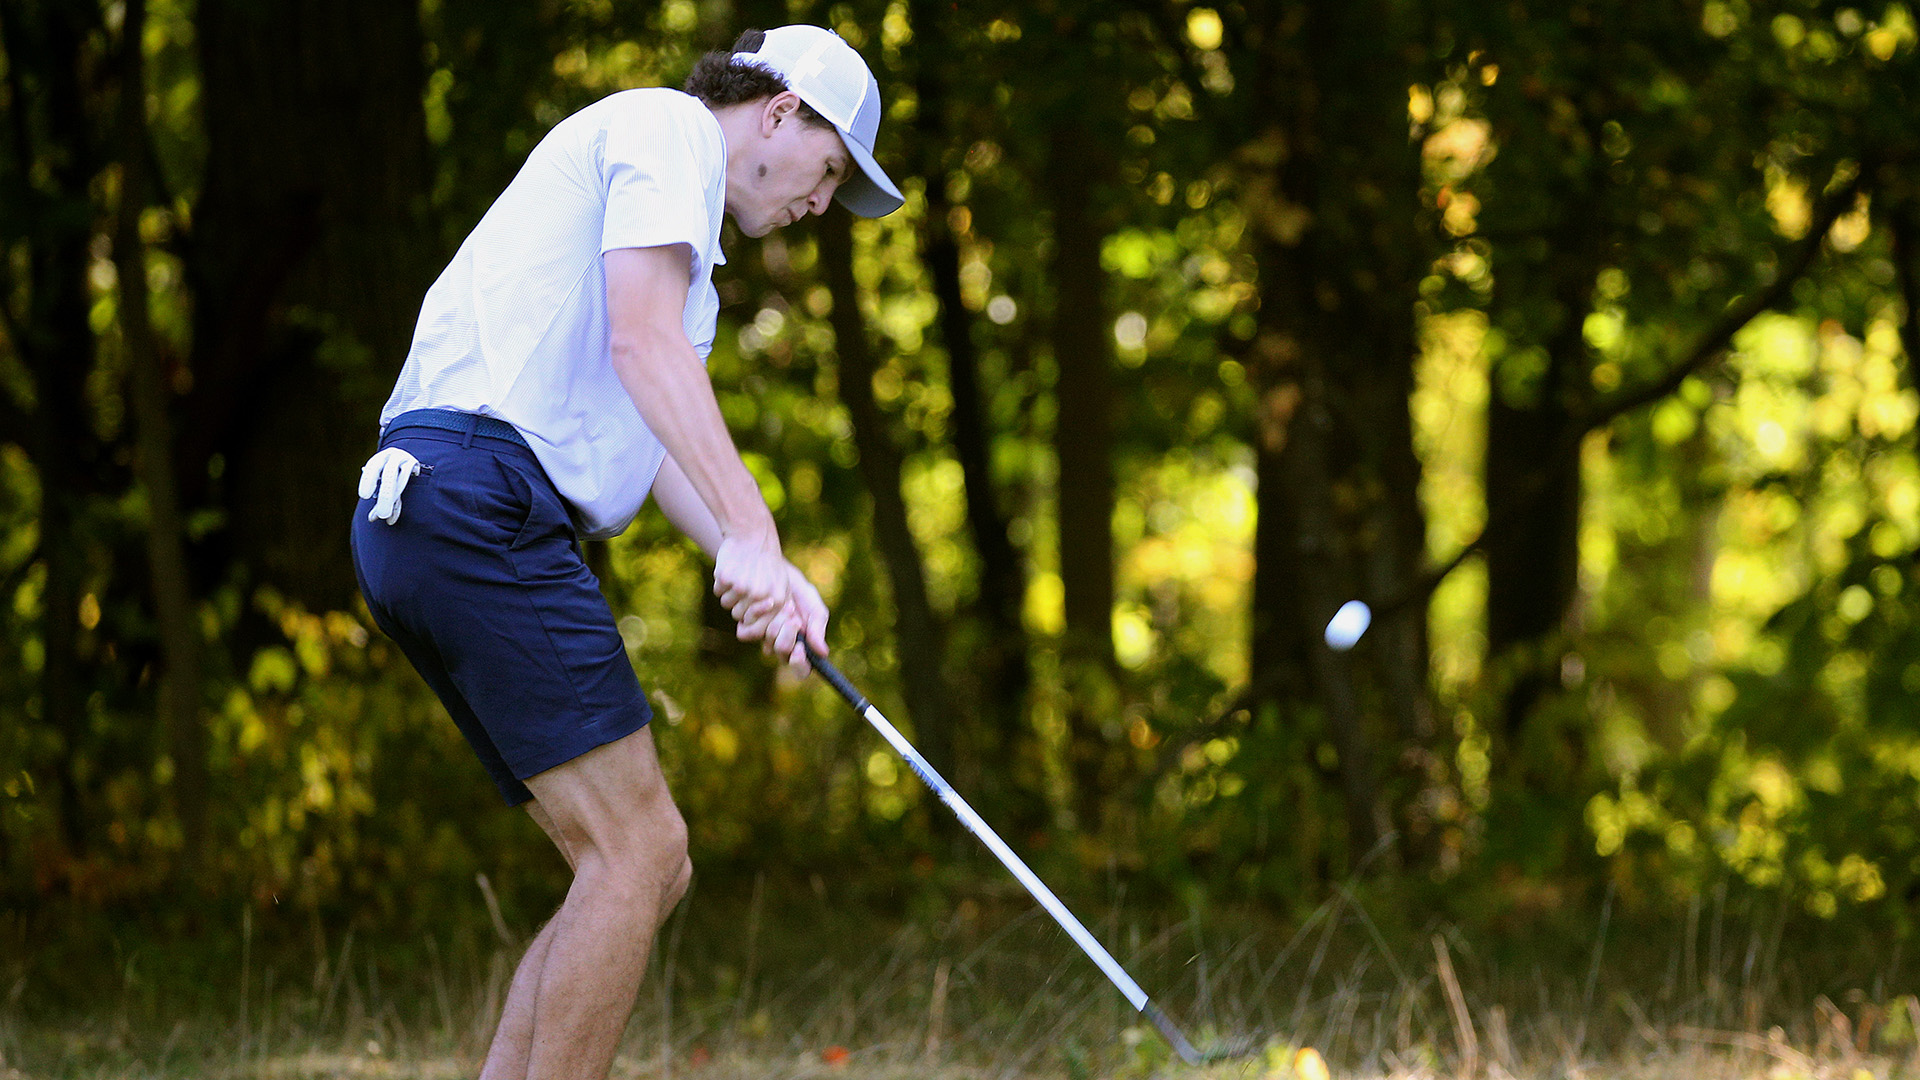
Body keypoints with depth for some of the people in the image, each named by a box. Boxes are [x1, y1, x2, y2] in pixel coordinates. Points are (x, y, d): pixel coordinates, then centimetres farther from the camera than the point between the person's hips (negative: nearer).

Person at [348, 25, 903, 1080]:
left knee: (642, 869, 8)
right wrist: (750, 532, -22)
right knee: (635, 852, -13)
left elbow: (665, 441, 18)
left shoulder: (689, 252, 31)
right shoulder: (667, 126, 1)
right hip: (474, 499, -10)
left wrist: (763, 571, -1)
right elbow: (642, 341, -14)